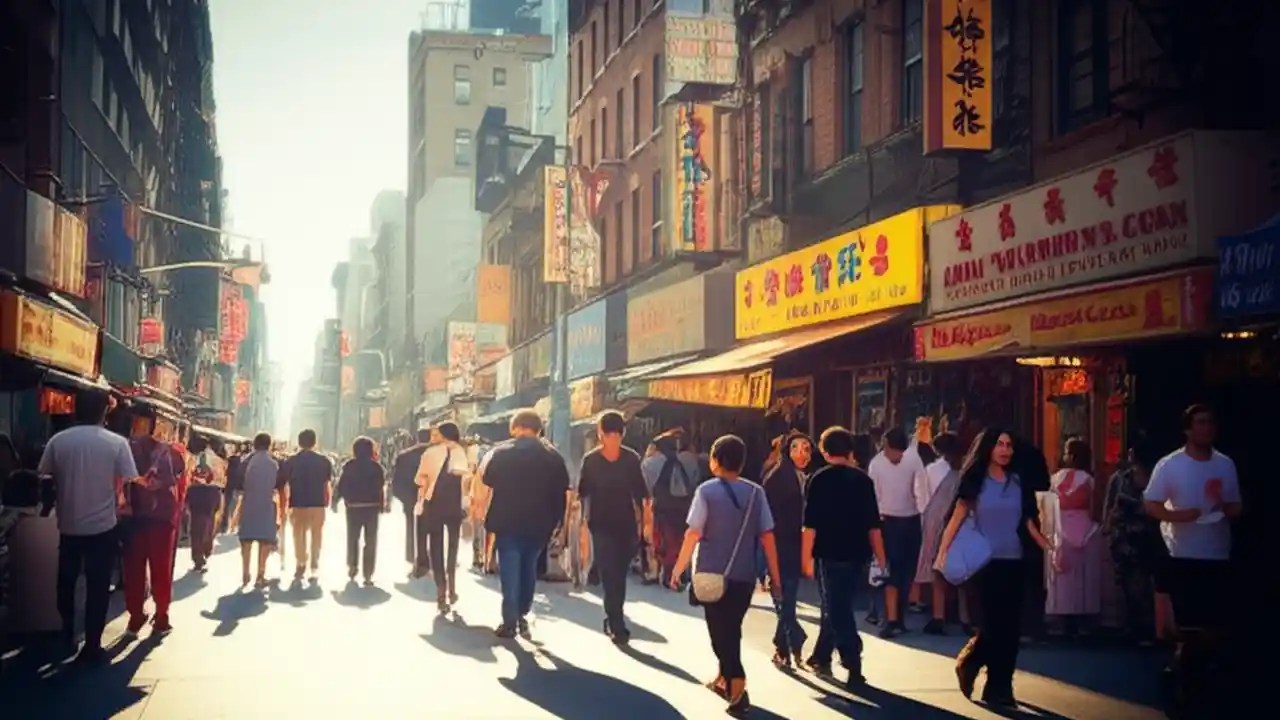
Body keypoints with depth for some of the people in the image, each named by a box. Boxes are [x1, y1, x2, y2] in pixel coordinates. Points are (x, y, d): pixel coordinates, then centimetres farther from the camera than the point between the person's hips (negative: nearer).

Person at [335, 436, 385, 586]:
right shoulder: (376, 466, -3)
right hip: (372, 507, 0)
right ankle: (368, 575, 0)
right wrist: (382, 504, 3)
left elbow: (341, 485, -5)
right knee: (370, 541, 4)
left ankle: (352, 568, 16)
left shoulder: (349, 466, -3)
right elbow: (382, 487, -5)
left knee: (352, 539, 20)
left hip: (353, 507, 0)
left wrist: (335, 501, 8)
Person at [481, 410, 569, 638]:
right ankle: (522, 615, 18)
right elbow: (562, 489, 3)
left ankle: (510, 621, -3)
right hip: (538, 523, 3)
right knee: (529, 568, 17)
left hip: (508, 521, -3)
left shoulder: (502, 453, -5)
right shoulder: (552, 455, 3)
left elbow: (487, 479, -3)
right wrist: (554, 521, 7)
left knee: (510, 569, 1)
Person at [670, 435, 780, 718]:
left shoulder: (706, 491, -8)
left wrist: (678, 569, -1)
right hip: (744, 575, 3)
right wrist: (775, 576, 4)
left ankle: (737, 686, -12)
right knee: (731, 629, 19)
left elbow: (693, 534, -11)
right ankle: (724, 680, 30)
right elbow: (767, 537, -1)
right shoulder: (756, 492, 0)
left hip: (712, 574, -3)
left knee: (720, 631, 1)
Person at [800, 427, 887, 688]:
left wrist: (806, 557, -5)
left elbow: (811, 524, -11)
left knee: (837, 610, 0)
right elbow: (873, 524, 3)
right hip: (856, 554, 4)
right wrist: (881, 558, 9)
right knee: (838, 607, 19)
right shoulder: (863, 480, 4)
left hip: (829, 554, -4)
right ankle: (821, 658, 29)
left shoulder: (820, 479, -6)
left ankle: (854, 669, -10)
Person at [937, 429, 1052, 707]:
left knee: (1011, 627, 3)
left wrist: (1049, 549, -1)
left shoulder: (1018, 483, 9)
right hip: (987, 561, -4)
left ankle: (999, 689, 15)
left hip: (1015, 561, 4)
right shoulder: (976, 481, -1)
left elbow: (1029, 523, 9)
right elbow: (957, 518, -6)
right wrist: (943, 550, -16)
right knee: (993, 625, -8)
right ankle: (967, 664, 14)